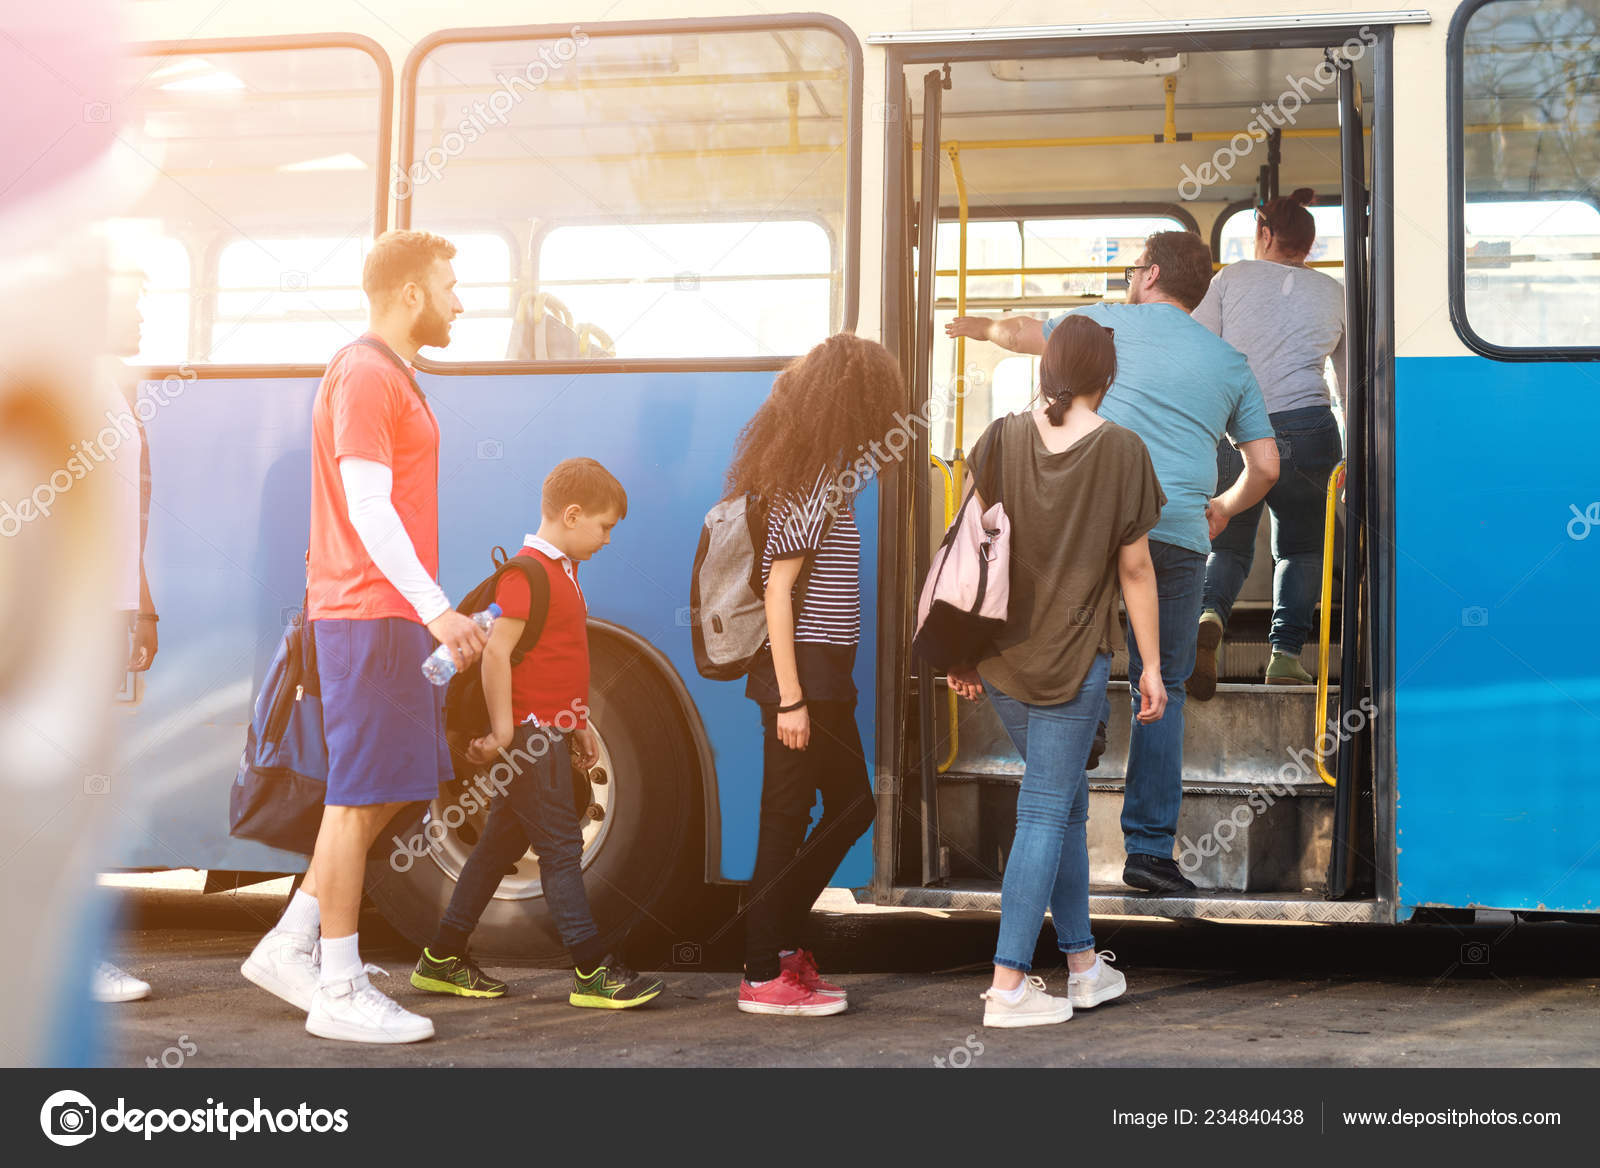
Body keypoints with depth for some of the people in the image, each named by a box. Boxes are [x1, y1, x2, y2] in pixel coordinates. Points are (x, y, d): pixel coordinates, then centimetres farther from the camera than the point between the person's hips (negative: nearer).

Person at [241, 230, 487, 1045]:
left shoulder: (387, 375, 19)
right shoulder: (366, 375, -12)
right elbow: (368, 506, -20)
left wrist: (428, 611, 22)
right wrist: (434, 607, -25)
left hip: (389, 612, 10)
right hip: (370, 613, -10)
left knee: (383, 789, 14)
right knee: (361, 794, -4)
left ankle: (290, 947, 20)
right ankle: (339, 991, 4)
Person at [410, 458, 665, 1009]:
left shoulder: (560, 570, 17)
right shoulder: (528, 571, -15)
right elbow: (497, 650, -21)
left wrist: (578, 724, 22)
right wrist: (503, 729, -21)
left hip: (549, 731, 10)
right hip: (530, 731, -10)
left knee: (503, 842, 13)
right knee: (560, 845, -7)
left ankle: (442, 959, 21)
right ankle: (593, 971, -3)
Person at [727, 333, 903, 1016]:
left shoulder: (822, 473, 14)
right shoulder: (810, 481, -15)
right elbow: (777, 590, -19)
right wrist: (791, 698, -21)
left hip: (823, 671, 10)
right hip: (802, 672, -10)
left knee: (851, 805, 16)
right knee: (787, 819, -1)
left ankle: (781, 940, 24)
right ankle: (765, 977, 9)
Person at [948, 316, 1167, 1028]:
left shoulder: (1001, 439, 2)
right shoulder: (1122, 451, -6)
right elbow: (1134, 568, -4)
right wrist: (1152, 665, 3)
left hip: (999, 656, 4)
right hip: (1073, 657, -4)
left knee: (1067, 802, 18)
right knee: (1046, 812, 1)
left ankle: (1082, 964, 26)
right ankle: (1008, 984, 0)